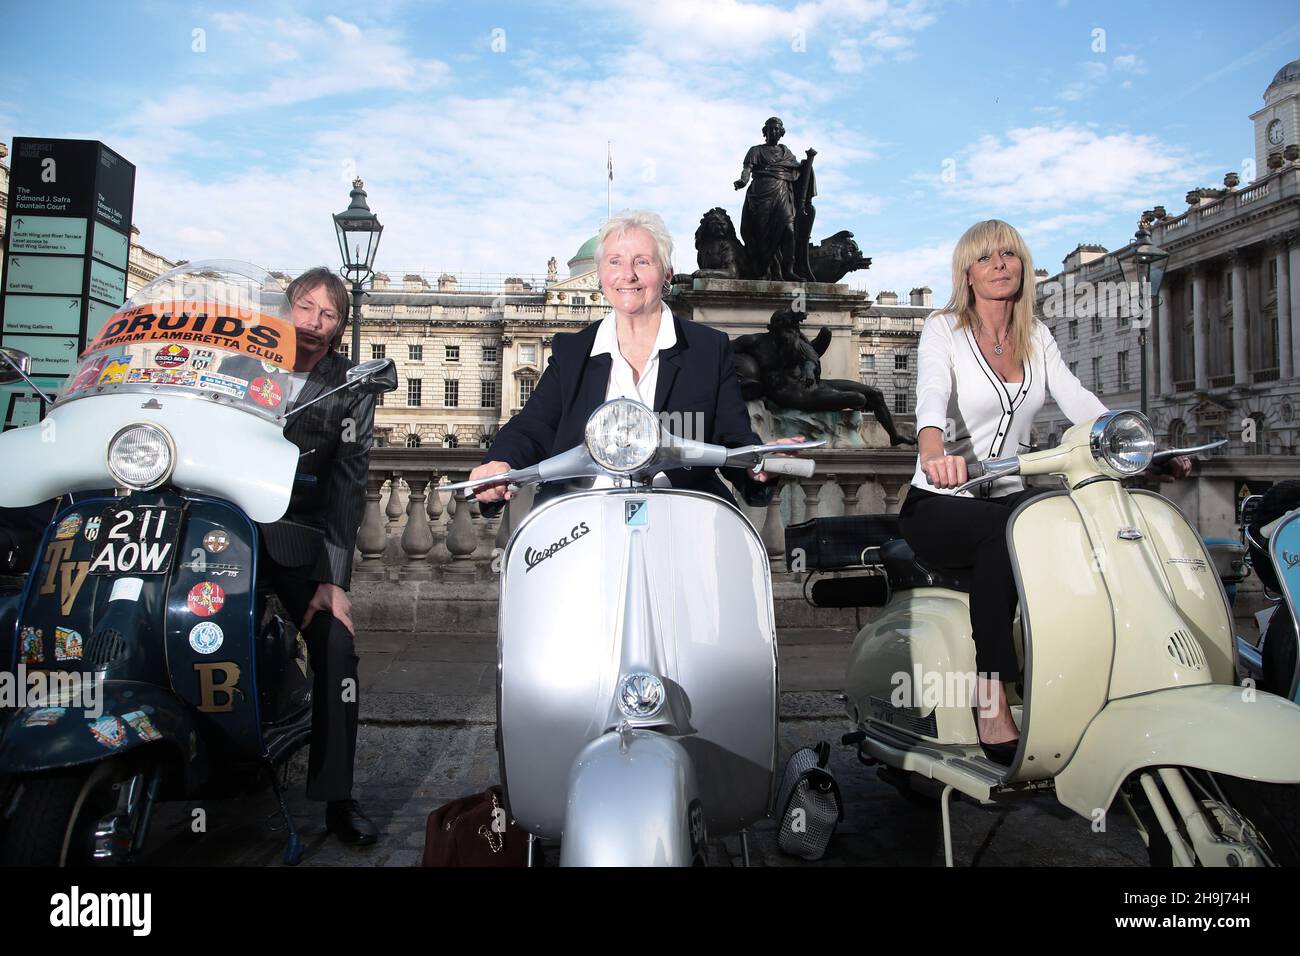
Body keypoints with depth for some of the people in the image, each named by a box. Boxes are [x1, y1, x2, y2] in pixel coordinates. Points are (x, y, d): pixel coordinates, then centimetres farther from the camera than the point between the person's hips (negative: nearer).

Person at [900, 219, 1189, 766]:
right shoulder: (943, 330, -4)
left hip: (1010, 497, 5)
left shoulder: (1037, 338, 13)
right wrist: (933, 451, -47)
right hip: (940, 504, -5)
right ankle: (992, 702, -34)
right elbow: (931, 393, -24)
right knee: (1002, 532, -36)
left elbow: (1077, 401, 2)